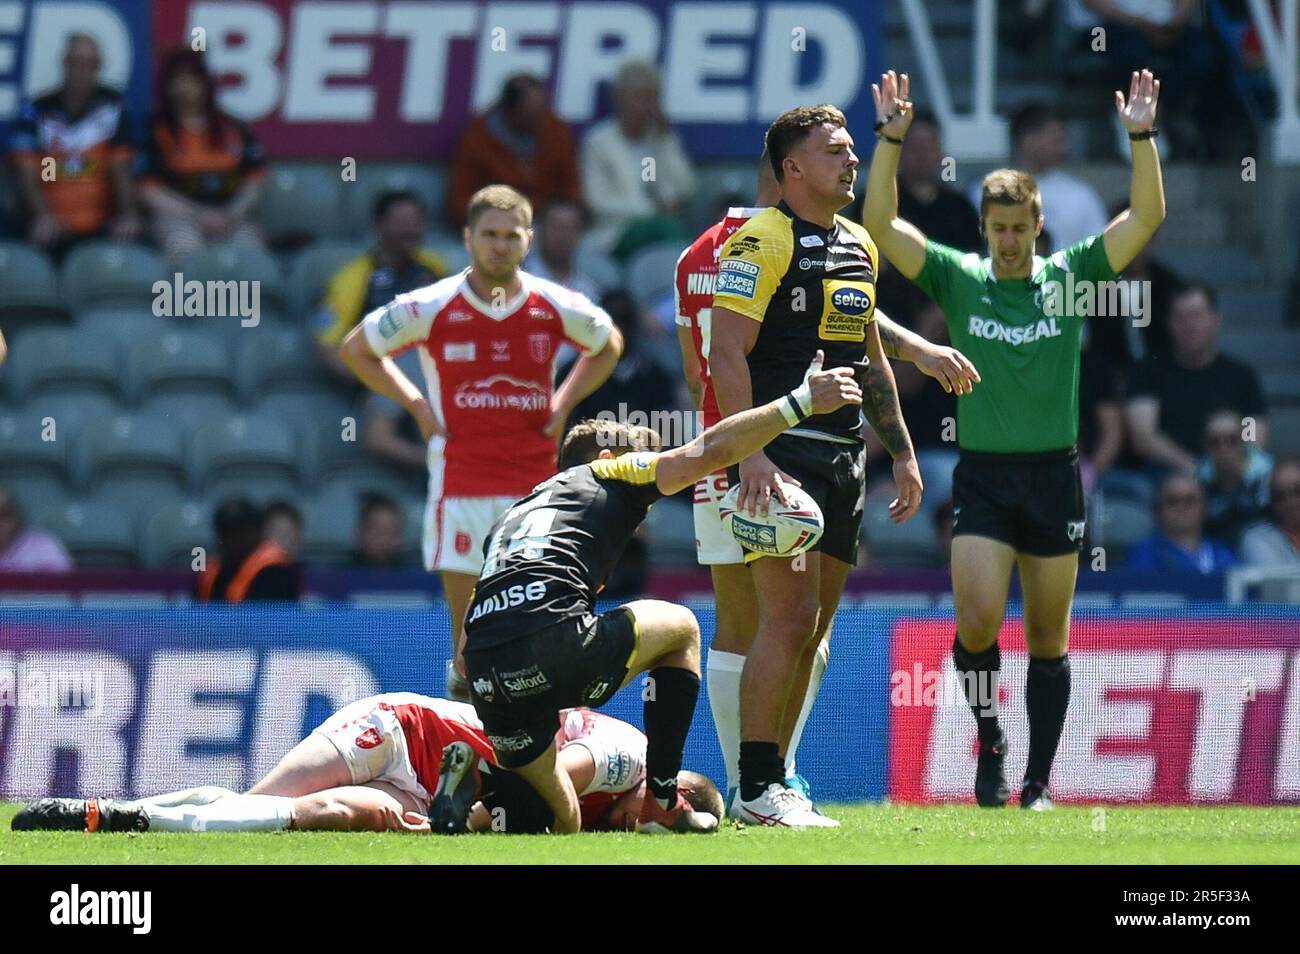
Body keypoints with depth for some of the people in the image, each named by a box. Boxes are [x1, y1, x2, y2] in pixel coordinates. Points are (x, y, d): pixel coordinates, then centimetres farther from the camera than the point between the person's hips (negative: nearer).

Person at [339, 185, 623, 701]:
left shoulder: (556, 306, 2)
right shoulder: (430, 308, -3)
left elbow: (608, 345, 24)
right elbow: (356, 349, 12)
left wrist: (564, 402, 10)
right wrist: (417, 405, 3)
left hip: (536, 481, 1)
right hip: (460, 480, -1)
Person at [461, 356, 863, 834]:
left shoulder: (509, 519, 35)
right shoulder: (605, 474, 21)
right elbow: (710, 451, 11)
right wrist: (799, 402, 16)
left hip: (486, 676, 6)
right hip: (557, 641, -6)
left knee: (563, 825, 21)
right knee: (680, 626, 26)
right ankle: (661, 802, 18)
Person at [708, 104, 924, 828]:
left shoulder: (860, 247, 17)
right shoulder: (765, 240, -8)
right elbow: (727, 352, -14)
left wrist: (903, 453, 21)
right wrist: (751, 454, -23)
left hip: (844, 458, 8)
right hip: (784, 455, -8)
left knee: (812, 628, 8)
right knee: (790, 617, -13)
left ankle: (775, 778, 13)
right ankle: (757, 790, -11)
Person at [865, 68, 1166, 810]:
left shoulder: (1070, 276, 3)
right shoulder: (958, 278, 2)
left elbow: (1146, 218, -3)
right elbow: (882, 225, -7)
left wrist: (1143, 137, -14)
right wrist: (891, 139, -16)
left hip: (1054, 474, 1)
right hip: (982, 477, -1)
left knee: (1048, 641, 5)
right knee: (977, 623, -15)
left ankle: (1039, 781, 13)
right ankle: (990, 740, 10)